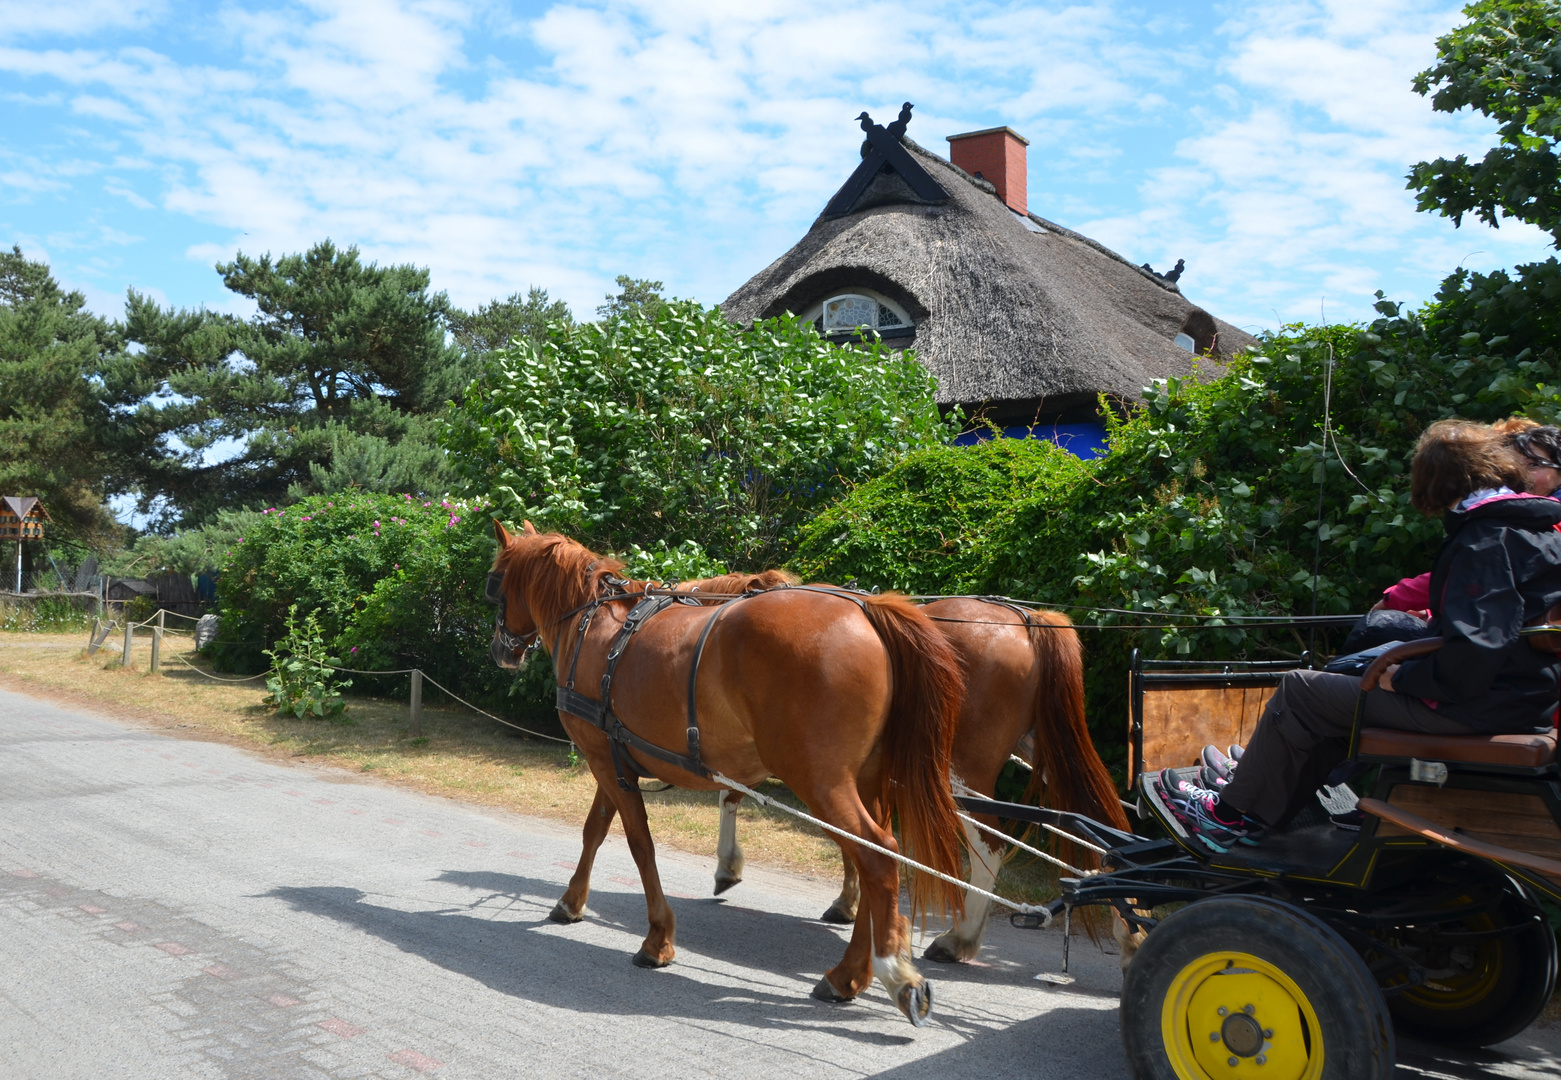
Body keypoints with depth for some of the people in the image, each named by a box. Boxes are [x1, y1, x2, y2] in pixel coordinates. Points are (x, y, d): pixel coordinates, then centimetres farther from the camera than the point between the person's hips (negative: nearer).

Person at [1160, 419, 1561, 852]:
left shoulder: (1485, 541, -21)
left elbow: (1473, 652, -29)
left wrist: (1403, 677, -15)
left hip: (1475, 704, -10)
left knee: (1299, 691, -1)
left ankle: (1233, 813, 11)